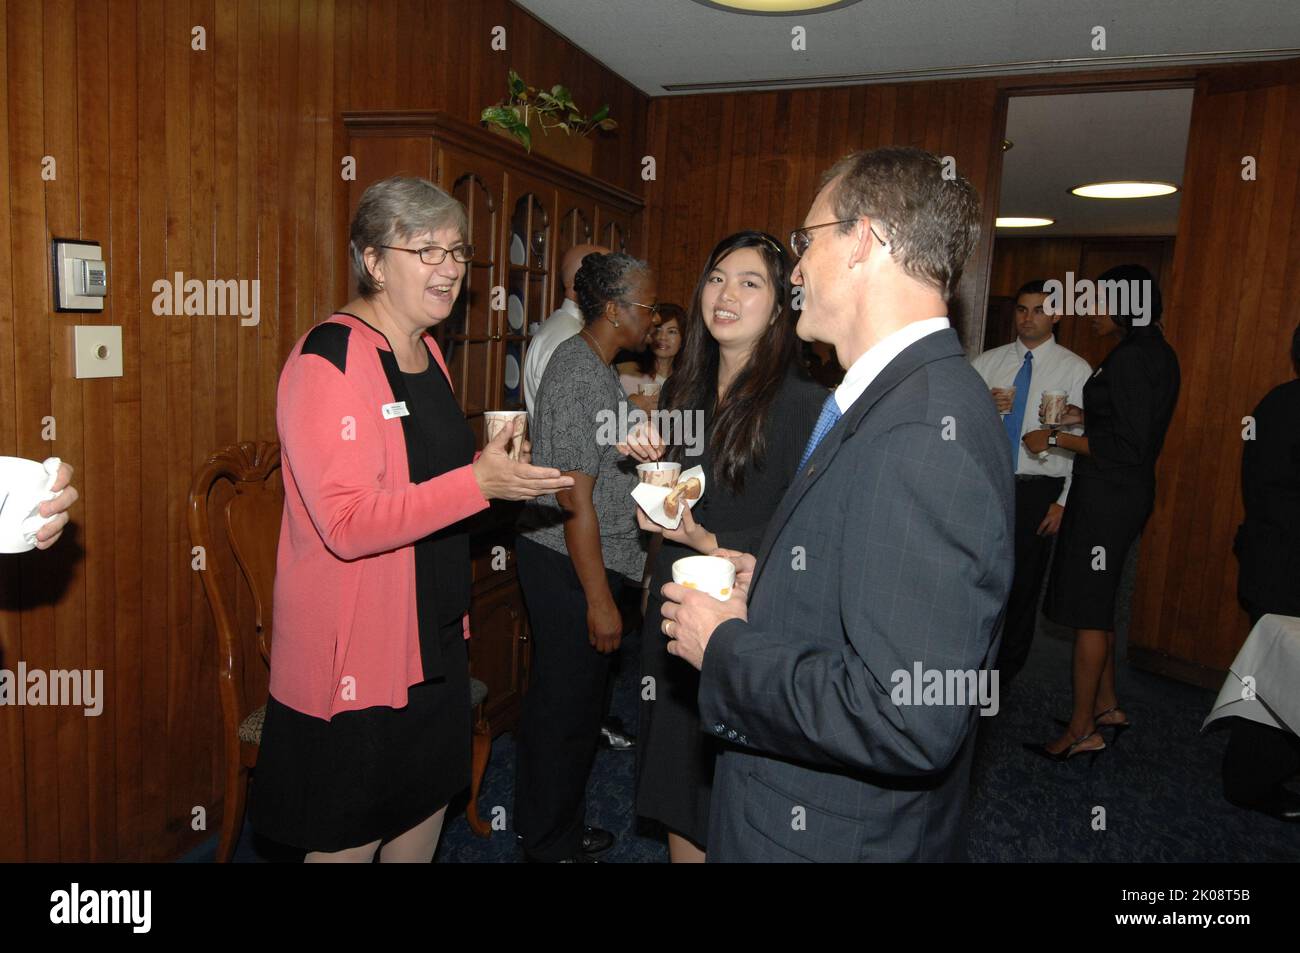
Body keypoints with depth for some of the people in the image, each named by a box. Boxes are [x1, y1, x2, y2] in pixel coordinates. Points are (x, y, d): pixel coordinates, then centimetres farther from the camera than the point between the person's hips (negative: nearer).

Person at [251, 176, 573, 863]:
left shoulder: (426, 351, 9)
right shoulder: (329, 359, -18)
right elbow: (346, 525, -25)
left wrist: (499, 467, 5)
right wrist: (478, 482, -29)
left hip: (434, 633, 8)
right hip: (356, 646, -8)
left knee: (426, 805, 22)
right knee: (350, 840, 10)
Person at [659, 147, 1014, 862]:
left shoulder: (926, 433, -29)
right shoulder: (899, 400, 3)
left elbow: (907, 719, -33)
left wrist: (725, 647, -21)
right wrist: (768, 588, 2)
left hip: (834, 835, -8)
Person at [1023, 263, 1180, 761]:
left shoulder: (1130, 358, -19)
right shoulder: (1157, 353, 13)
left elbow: (1126, 446, -21)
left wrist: (1055, 439, -14)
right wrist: (1081, 418, 11)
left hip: (1108, 493, -10)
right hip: (1127, 491, 10)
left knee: (1086, 611, -1)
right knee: (1096, 604, 19)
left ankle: (1082, 730, 10)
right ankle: (1106, 706, 32)